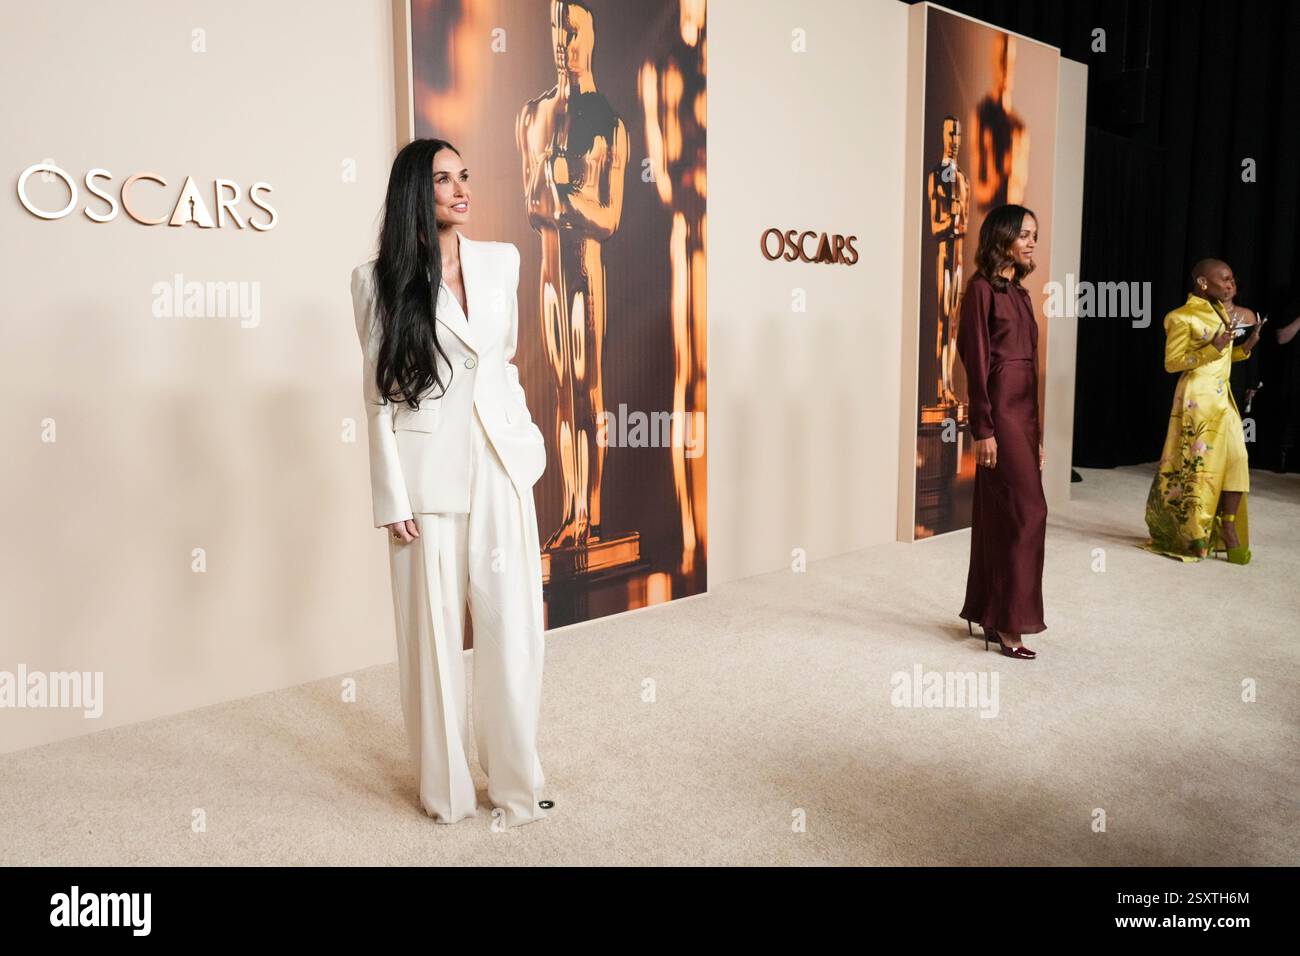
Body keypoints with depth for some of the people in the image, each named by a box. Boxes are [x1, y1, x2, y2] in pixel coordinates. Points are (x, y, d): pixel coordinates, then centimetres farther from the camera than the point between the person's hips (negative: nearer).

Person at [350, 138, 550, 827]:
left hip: (500, 465, 3)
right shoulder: (380, 279, -3)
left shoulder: (502, 261, 7)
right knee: (434, 630, 6)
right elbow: (380, 395, -3)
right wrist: (391, 499, -7)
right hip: (428, 469, -3)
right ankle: (446, 788, 23)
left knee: (511, 626, 5)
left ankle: (515, 782, 22)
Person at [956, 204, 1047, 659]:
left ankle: (988, 613, 19)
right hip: (1000, 409, -8)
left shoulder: (1018, 293, 17)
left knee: (1001, 512, 11)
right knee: (1026, 508, -9)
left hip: (1023, 408, 9)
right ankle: (1008, 620, -1)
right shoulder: (982, 287, -9)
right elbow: (976, 361, -14)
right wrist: (983, 429, -18)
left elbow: (1028, 362, 18)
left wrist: (1037, 431, 17)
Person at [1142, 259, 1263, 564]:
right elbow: (1171, 363, -13)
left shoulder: (1219, 312, 13)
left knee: (1235, 461, 2)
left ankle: (1228, 532, 9)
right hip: (1198, 398, -8)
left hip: (1222, 397, 8)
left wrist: (1246, 346, 4)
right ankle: (1189, 534, 11)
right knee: (1197, 464, -2)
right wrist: (1212, 349, -20)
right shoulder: (1182, 318, -11)